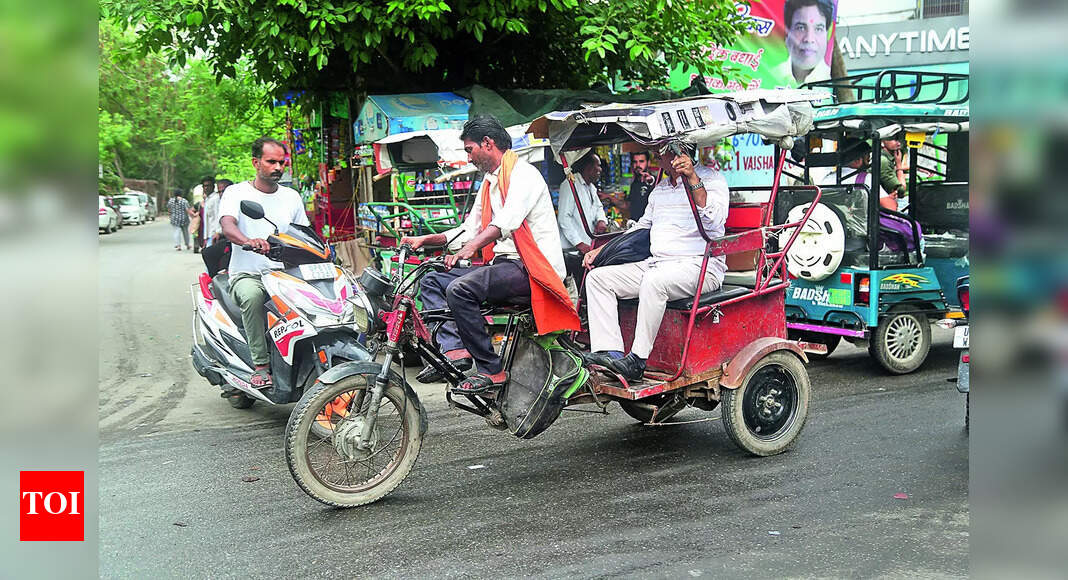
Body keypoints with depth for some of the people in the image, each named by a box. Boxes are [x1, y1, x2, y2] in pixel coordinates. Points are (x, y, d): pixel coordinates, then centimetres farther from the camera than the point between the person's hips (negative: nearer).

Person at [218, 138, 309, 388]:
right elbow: (227, 226, -17)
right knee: (252, 295, -38)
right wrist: (249, 241, -40)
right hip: (247, 275, -3)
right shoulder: (237, 193, 3)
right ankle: (260, 365, -30)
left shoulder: (292, 196, 17)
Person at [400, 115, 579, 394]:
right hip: (502, 262, 10)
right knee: (432, 281, 2)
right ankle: (453, 349, -16)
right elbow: (470, 230, 23)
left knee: (460, 289, -28)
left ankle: (491, 370, -21)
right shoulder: (489, 182, 24)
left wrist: (470, 247, -39)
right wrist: (425, 240, 12)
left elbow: (507, 222, -25)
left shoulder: (523, 174, -7)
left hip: (529, 267, -10)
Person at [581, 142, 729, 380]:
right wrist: (601, 250, 22)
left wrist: (693, 179, -25)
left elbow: (714, 221, -18)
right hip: (656, 263, 8)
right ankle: (609, 350, -20)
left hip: (699, 266, -8)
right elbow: (641, 227, 32)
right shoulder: (660, 189, 23)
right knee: (597, 277, -7)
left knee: (654, 280, -38)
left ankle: (637, 359, -32)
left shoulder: (711, 178, 0)